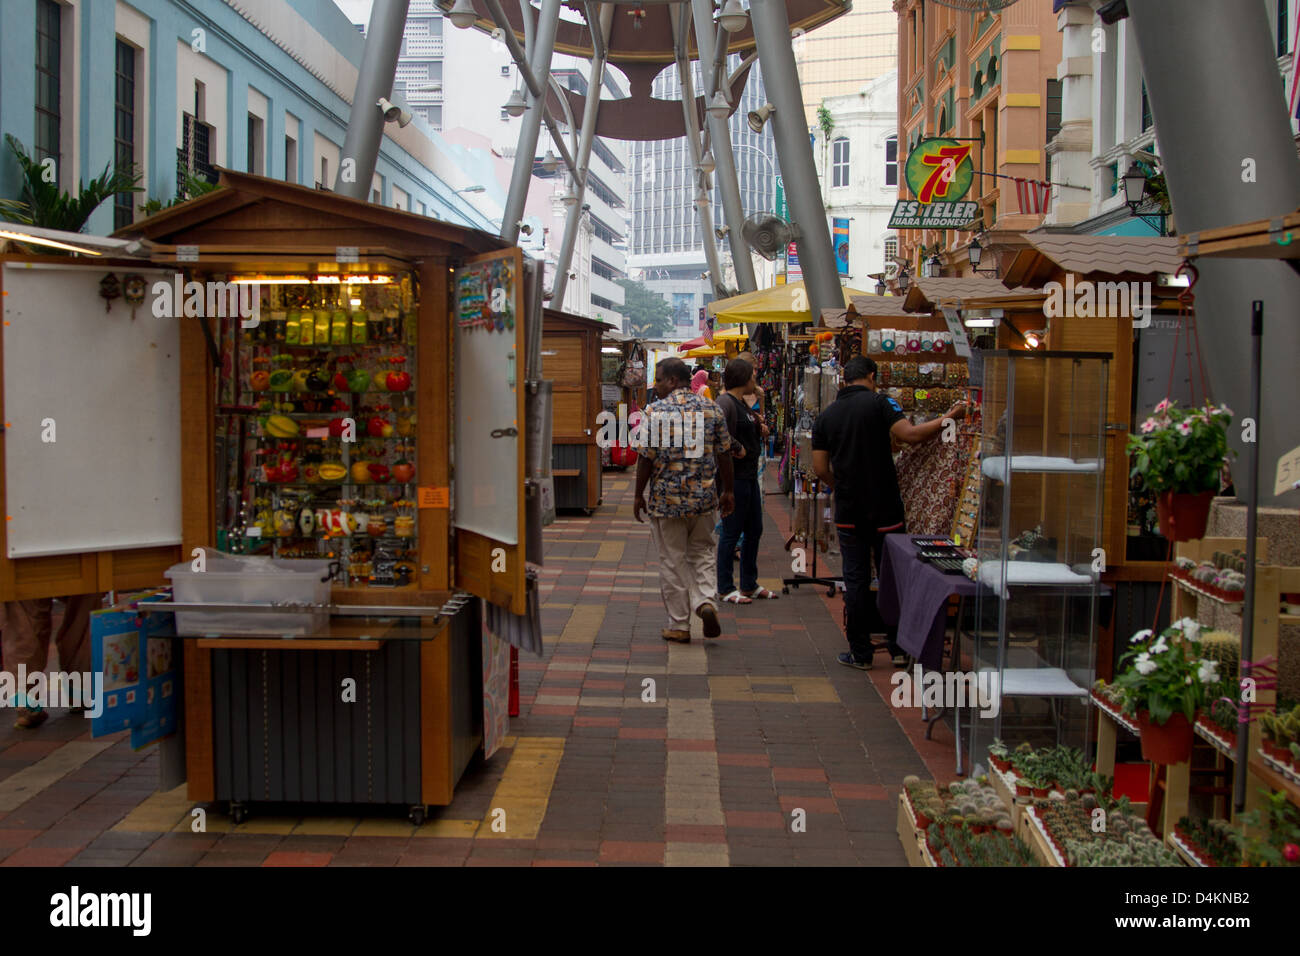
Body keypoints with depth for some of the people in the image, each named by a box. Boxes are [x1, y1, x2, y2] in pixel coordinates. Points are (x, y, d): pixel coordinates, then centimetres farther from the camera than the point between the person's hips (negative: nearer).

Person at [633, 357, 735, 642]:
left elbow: (646, 458, -11)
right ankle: (706, 601, -4)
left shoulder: (655, 412, -11)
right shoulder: (711, 409, 2)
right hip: (703, 497, 3)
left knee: (673, 561, 7)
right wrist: (727, 491, 15)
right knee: (701, 553, 19)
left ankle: (679, 626, 12)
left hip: (666, 498, -3)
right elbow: (724, 455, 5)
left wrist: (639, 495, 0)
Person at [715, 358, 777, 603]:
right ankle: (726, 589, 7)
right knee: (731, 532, -2)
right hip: (734, 476, -10)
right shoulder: (725, 402, -15)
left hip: (749, 475, 10)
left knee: (754, 530, 15)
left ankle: (750, 585, 25)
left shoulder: (743, 403, 16)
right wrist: (737, 448, -21)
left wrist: (760, 428, 6)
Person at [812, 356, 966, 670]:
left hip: (848, 511, 3)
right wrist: (947, 418, -10)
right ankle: (899, 646, 14)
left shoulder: (826, 416, 7)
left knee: (855, 579, 7)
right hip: (885, 508, -3)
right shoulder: (879, 403, -6)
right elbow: (910, 435, -19)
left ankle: (860, 653, 10)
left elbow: (820, 468, 5)